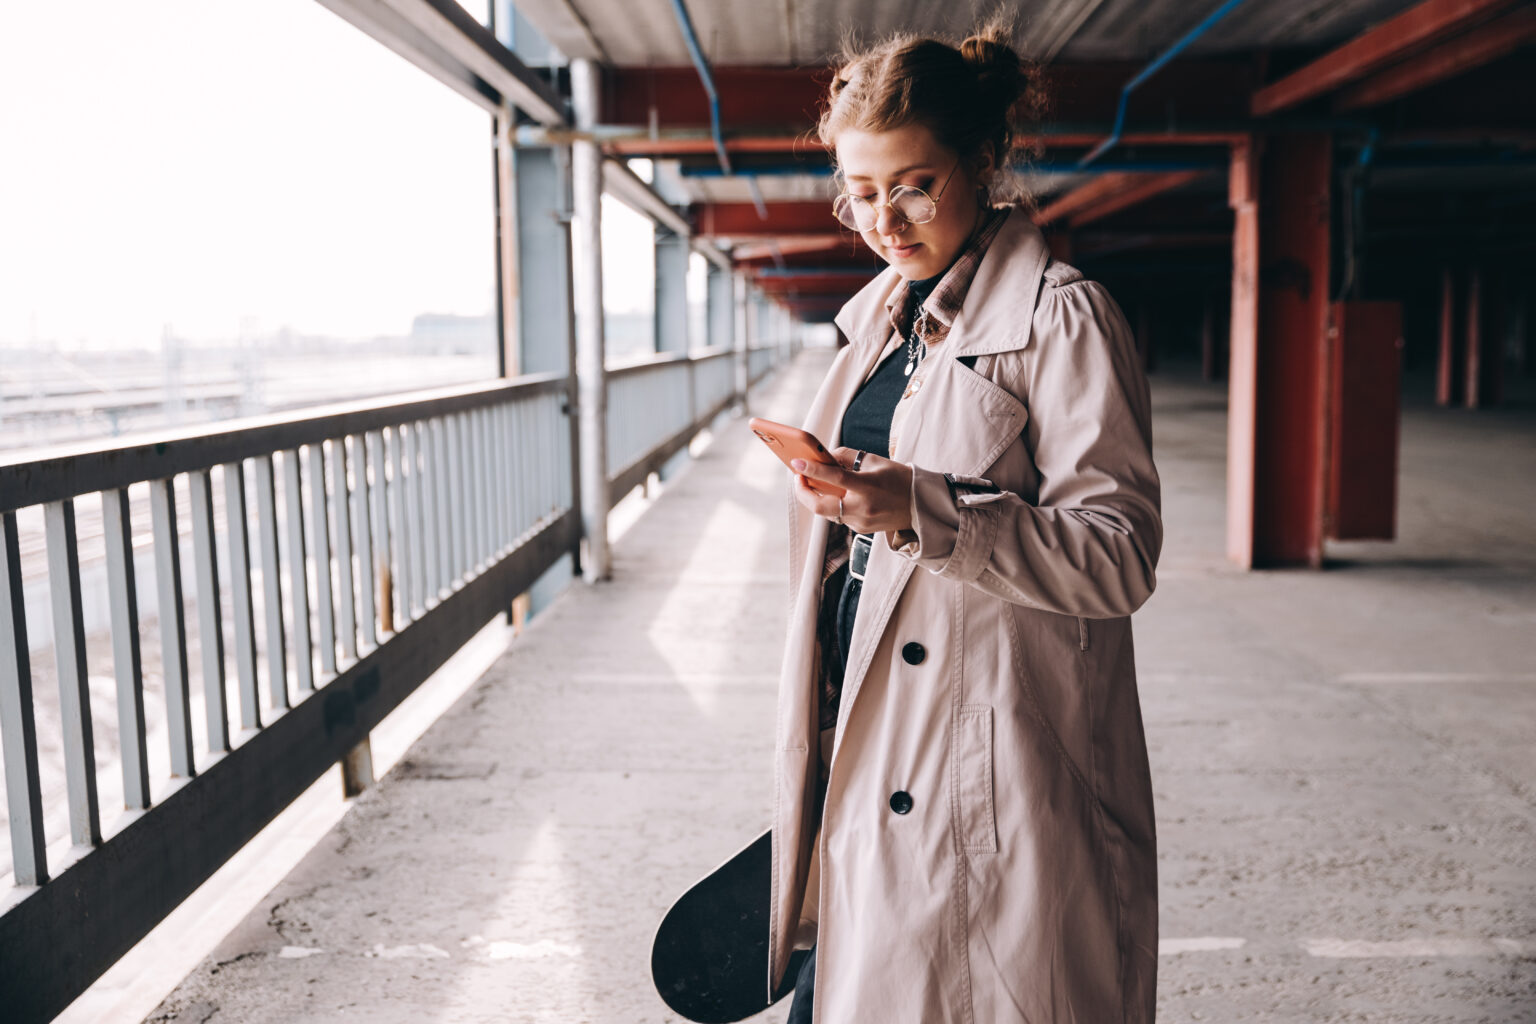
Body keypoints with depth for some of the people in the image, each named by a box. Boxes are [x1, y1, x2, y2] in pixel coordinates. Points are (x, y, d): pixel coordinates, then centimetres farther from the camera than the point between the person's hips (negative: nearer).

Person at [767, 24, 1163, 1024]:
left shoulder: (1061, 317, -9)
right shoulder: (884, 320, 14)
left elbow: (1118, 556, -16)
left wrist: (924, 510, -27)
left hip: (990, 777, -6)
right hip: (861, 748, 7)